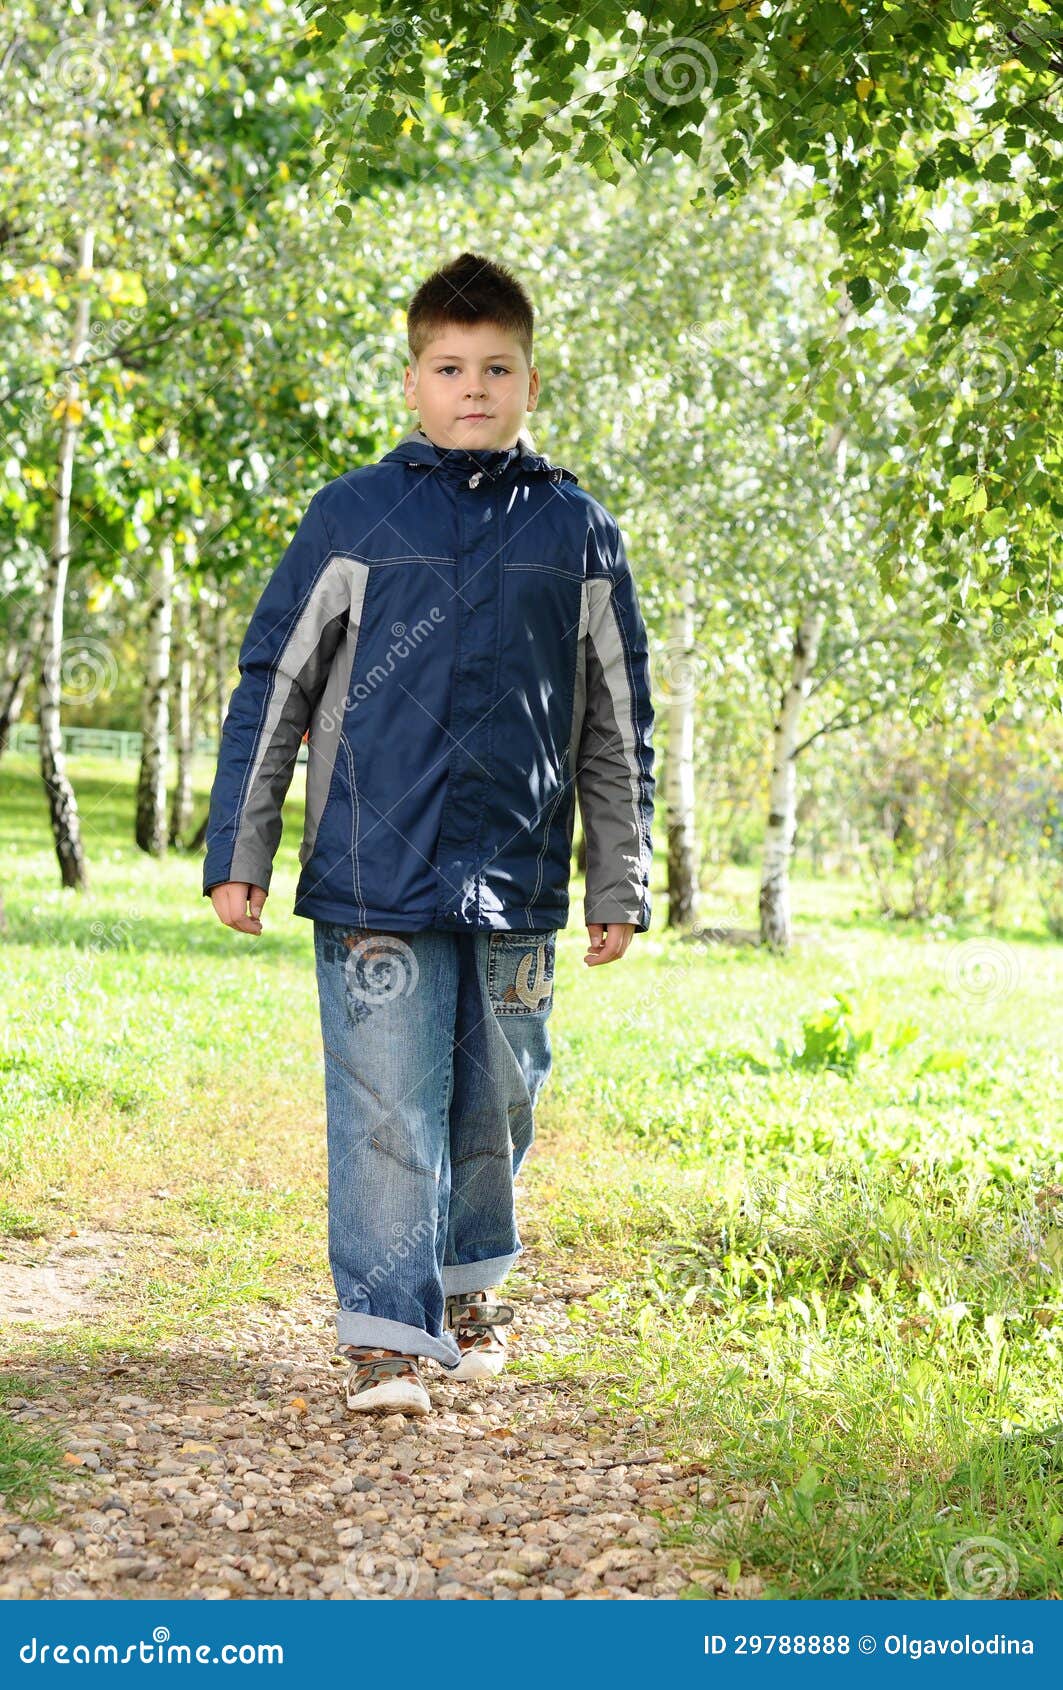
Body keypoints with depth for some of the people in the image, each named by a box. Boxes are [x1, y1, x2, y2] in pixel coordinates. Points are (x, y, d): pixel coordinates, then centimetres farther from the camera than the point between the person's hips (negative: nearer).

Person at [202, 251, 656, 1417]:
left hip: (516, 884, 2)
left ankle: (469, 1285, 35)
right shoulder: (352, 515, 2)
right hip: (374, 876, -2)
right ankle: (386, 1333, 4)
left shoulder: (577, 532, 8)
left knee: (495, 1107, 13)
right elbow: (271, 689, 4)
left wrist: (622, 886, 11)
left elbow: (619, 728, 13)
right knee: (386, 1111, -4)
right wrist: (237, 858, 1)